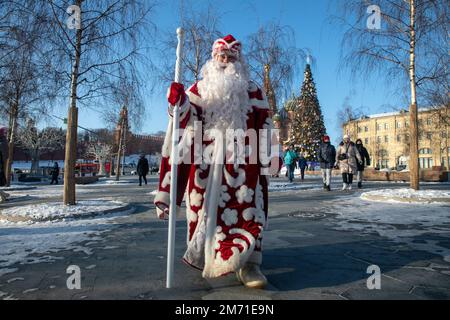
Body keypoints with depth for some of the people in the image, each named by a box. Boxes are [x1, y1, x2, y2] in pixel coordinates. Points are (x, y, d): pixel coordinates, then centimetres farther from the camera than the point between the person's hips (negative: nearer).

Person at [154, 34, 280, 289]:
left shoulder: (253, 91, 14)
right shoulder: (200, 88, 16)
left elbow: (265, 126, 9)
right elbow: (188, 118, 4)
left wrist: (272, 155, 1)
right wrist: (179, 103, -17)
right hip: (207, 161, 1)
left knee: (245, 207, -10)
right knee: (205, 206, 6)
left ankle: (248, 263, -7)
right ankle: (203, 254, 23)